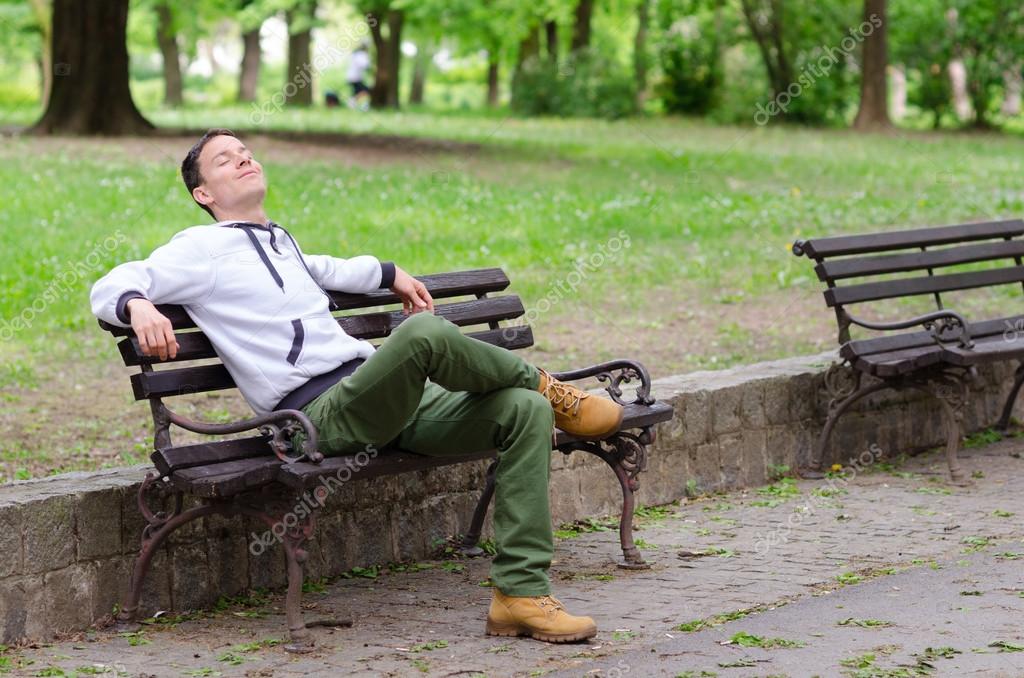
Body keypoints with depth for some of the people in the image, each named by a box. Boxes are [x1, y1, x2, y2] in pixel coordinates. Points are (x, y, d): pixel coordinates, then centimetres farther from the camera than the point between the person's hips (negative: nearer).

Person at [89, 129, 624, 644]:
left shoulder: (279, 241, 31)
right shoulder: (203, 248, 7)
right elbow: (108, 288, -3)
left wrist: (388, 274, 55)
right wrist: (138, 306, -24)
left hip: (392, 401, 8)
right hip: (322, 411, -8)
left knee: (525, 411, -13)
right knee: (424, 332, -36)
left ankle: (521, 593, -17)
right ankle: (542, 384, -5)